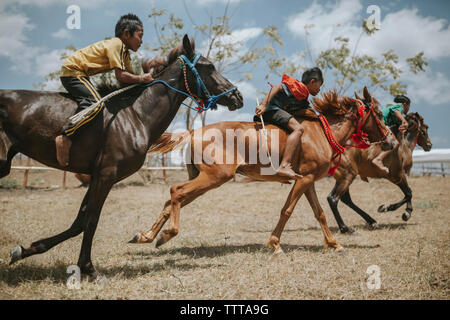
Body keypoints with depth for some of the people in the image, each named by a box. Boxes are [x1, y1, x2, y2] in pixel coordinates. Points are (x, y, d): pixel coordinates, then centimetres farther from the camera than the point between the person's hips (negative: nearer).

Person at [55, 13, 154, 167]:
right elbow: (121, 76, -23)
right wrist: (141, 79, -14)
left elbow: (130, 74, 12)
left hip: (78, 73, 11)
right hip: (72, 70, -11)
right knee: (95, 104, -25)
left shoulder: (125, 52, 15)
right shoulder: (115, 44, -16)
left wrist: (145, 73, -3)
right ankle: (65, 137, -31)